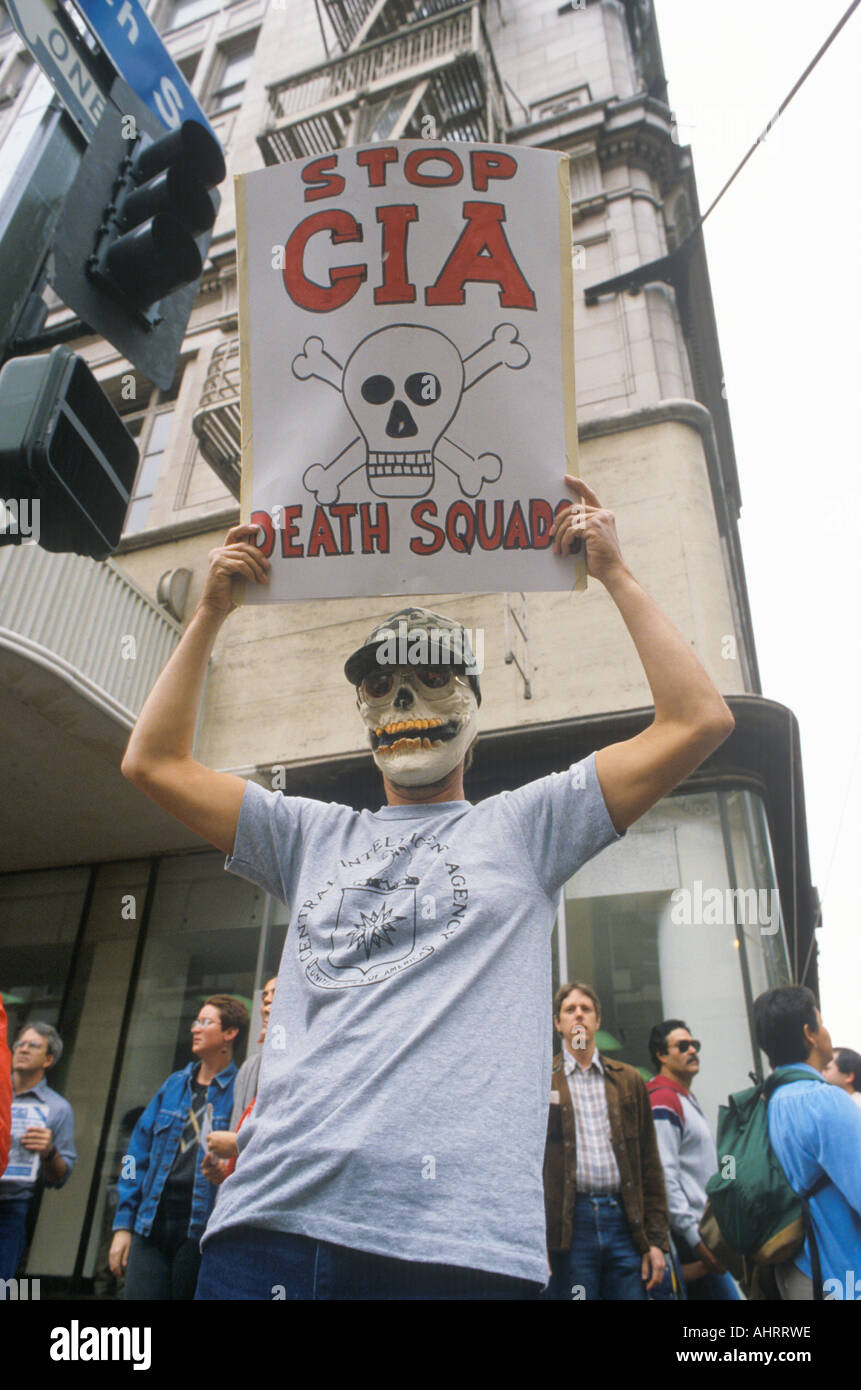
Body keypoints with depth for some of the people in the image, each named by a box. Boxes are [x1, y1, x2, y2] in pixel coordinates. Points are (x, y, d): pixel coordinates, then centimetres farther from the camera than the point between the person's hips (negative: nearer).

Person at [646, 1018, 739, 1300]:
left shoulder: (688, 1100, 17)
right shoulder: (662, 1101, -14)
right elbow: (664, 1177, -20)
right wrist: (696, 1236, -20)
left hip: (703, 1228, 9)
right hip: (686, 1234, -9)